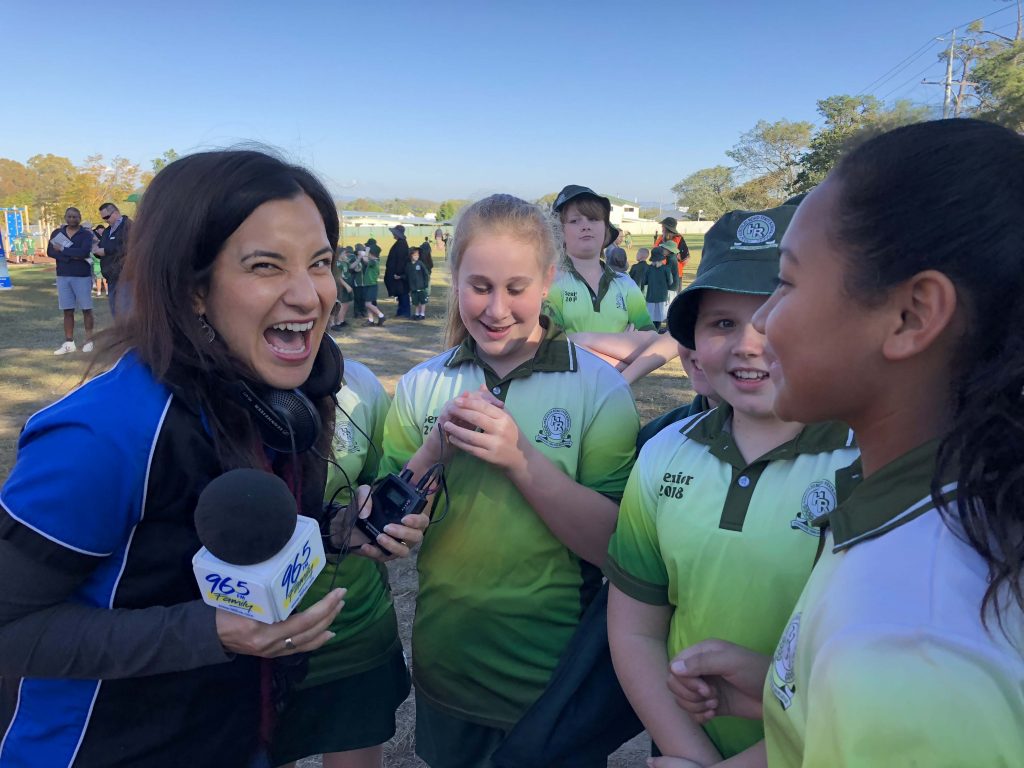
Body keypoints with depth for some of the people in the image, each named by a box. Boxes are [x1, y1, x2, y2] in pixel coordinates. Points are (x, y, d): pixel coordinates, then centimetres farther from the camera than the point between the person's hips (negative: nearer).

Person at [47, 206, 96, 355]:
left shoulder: (86, 234, -1)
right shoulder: (57, 233, 10)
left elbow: (84, 252, -17)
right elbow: (50, 252, -3)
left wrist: (63, 250, -10)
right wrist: (71, 256, -16)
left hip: (82, 276, -3)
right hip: (63, 276, 3)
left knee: (86, 309, 1)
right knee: (67, 310, 6)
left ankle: (89, 341, 8)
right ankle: (69, 343, 10)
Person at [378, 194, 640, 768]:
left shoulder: (598, 387, -13)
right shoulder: (422, 386, -4)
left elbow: (614, 546, -17)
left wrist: (522, 459, -29)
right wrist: (435, 450, -20)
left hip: (556, 675, -3)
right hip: (443, 670, 4)